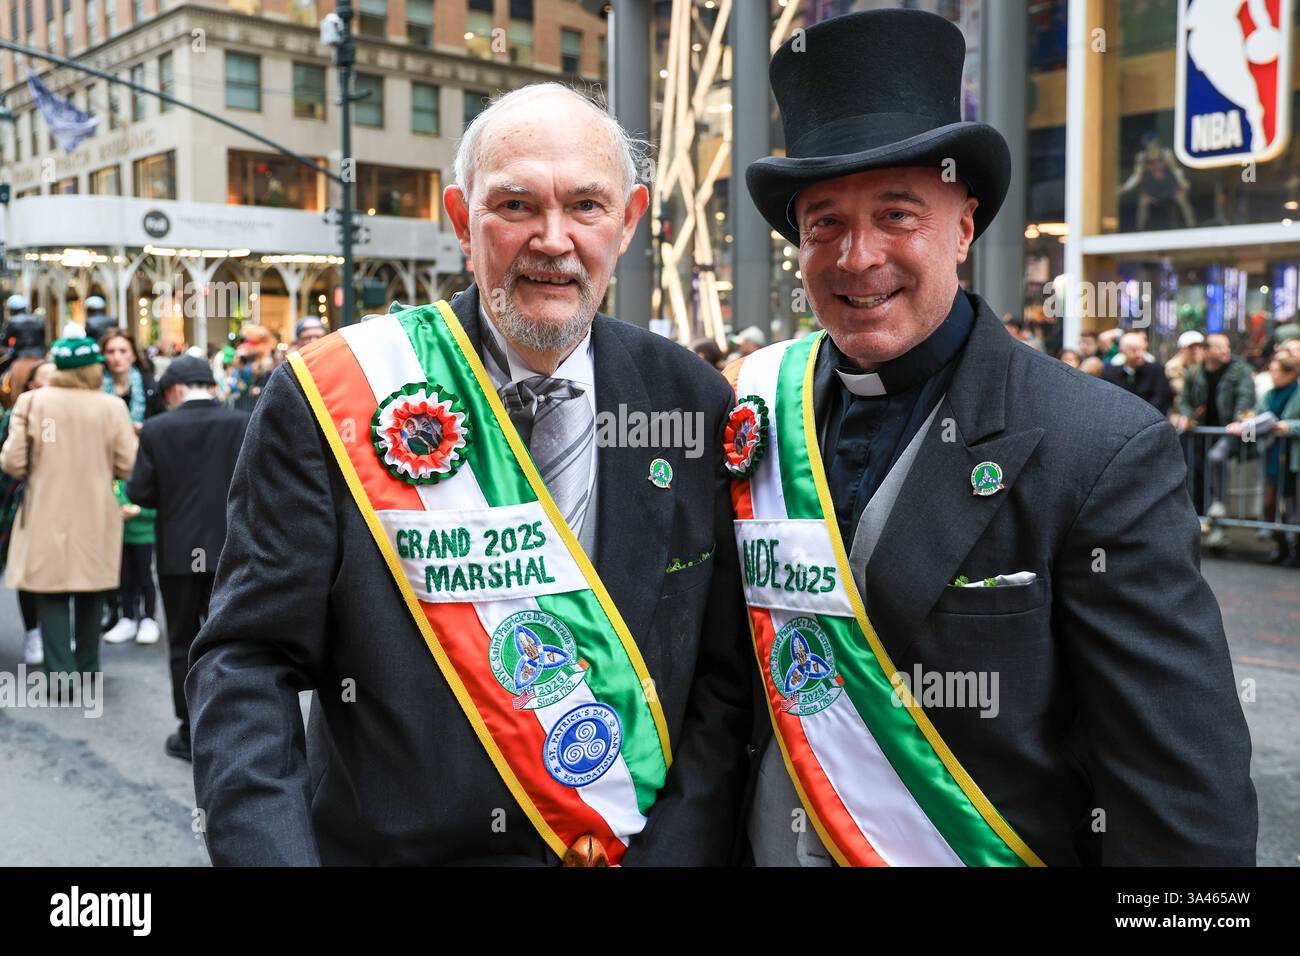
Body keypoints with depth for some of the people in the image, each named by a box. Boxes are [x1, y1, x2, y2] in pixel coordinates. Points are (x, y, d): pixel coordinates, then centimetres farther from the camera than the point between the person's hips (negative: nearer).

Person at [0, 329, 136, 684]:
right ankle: (88, 668, 23)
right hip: (95, 517, 1)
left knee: (52, 594, 7)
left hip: (46, 518, 0)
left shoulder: (31, 401, -7)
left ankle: (61, 669, -1)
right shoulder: (112, 407, -8)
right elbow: (127, 466, -9)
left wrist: (41, 465, 14)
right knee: (90, 594, 14)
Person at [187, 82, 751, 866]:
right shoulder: (326, 400, -12)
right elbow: (251, 662, -11)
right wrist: (268, 851, -24)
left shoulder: (698, 406, -7)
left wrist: (674, 848, -15)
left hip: (647, 843, 2)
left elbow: (726, 677, -4)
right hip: (400, 847, -1)